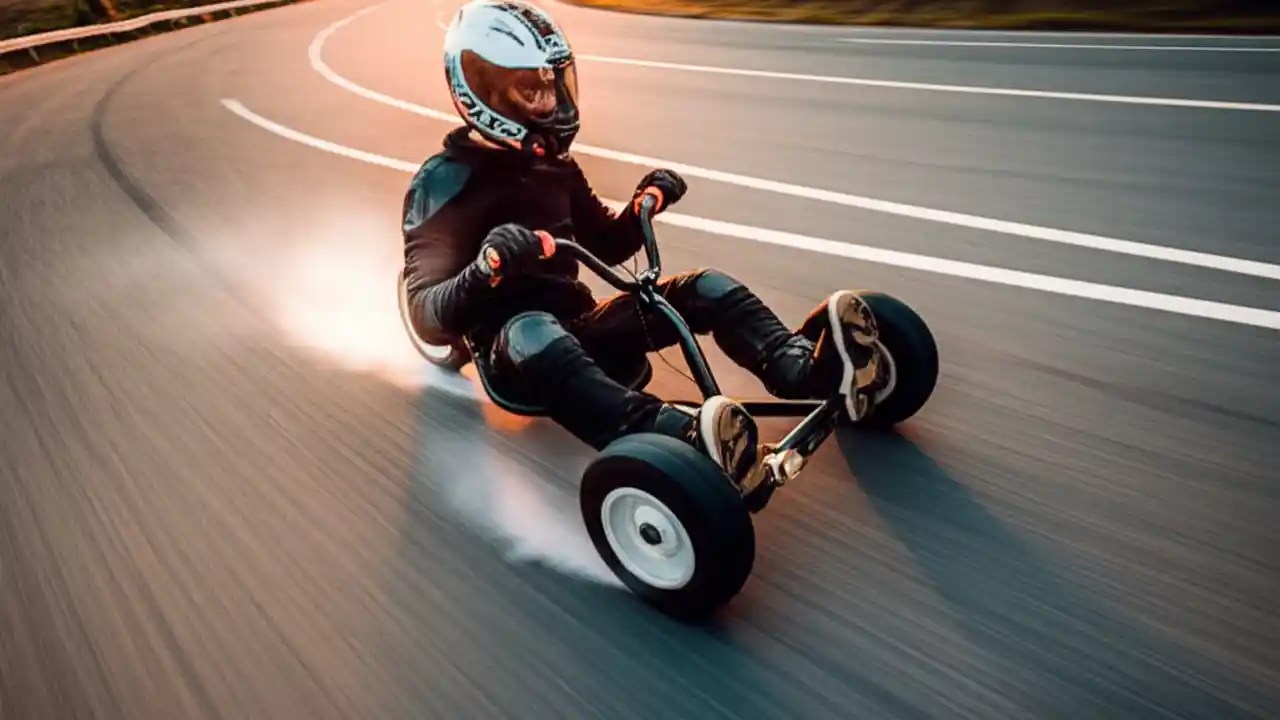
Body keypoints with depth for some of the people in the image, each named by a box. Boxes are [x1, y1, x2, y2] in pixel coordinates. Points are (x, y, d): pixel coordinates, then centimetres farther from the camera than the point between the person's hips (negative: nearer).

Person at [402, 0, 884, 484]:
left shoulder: (551, 163, 10)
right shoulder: (444, 182, -10)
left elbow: (606, 245, 20)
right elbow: (427, 317, -18)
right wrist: (486, 270, -40)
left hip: (578, 324, 7)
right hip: (511, 338, -6)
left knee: (703, 288, -12)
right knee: (532, 331, -42)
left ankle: (808, 369, -38)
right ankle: (682, 438, -66)